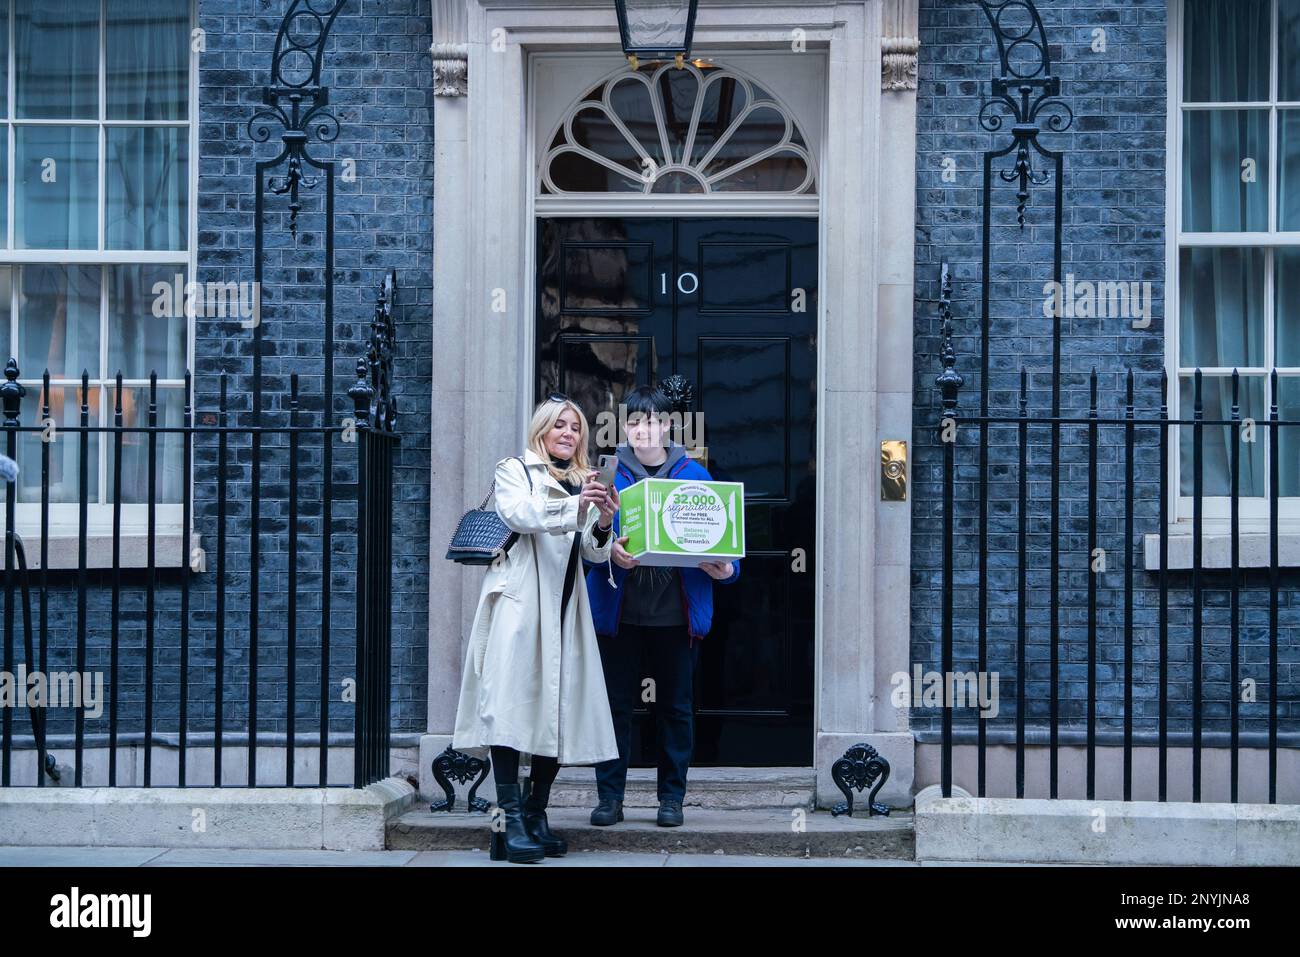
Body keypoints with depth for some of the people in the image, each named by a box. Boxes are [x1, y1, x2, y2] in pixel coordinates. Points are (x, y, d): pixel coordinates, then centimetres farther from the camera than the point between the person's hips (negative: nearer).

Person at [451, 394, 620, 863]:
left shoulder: (584, 483, 22)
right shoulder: (513, 470, 7)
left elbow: (594, 552, 14)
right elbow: (519, 514, -14)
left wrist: (603, 524, -8)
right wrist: (575, 506, -29)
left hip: (564, 608, 6)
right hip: (520, 603, -6)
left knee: (561, 707, 2)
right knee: (512, 702, -13)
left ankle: (536, 812, 10)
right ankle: (510, 820, -16)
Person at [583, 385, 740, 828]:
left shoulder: (695, 476, 6)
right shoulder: (608, 474, 4)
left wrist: (725, 568, -14)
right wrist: (610, 550, -23)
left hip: (677, 610, 1)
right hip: (619, 607, 0)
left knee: (676, 705, 7)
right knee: (615, 703, 4)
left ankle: (671, 796, 17)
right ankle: (609, 795, 13)